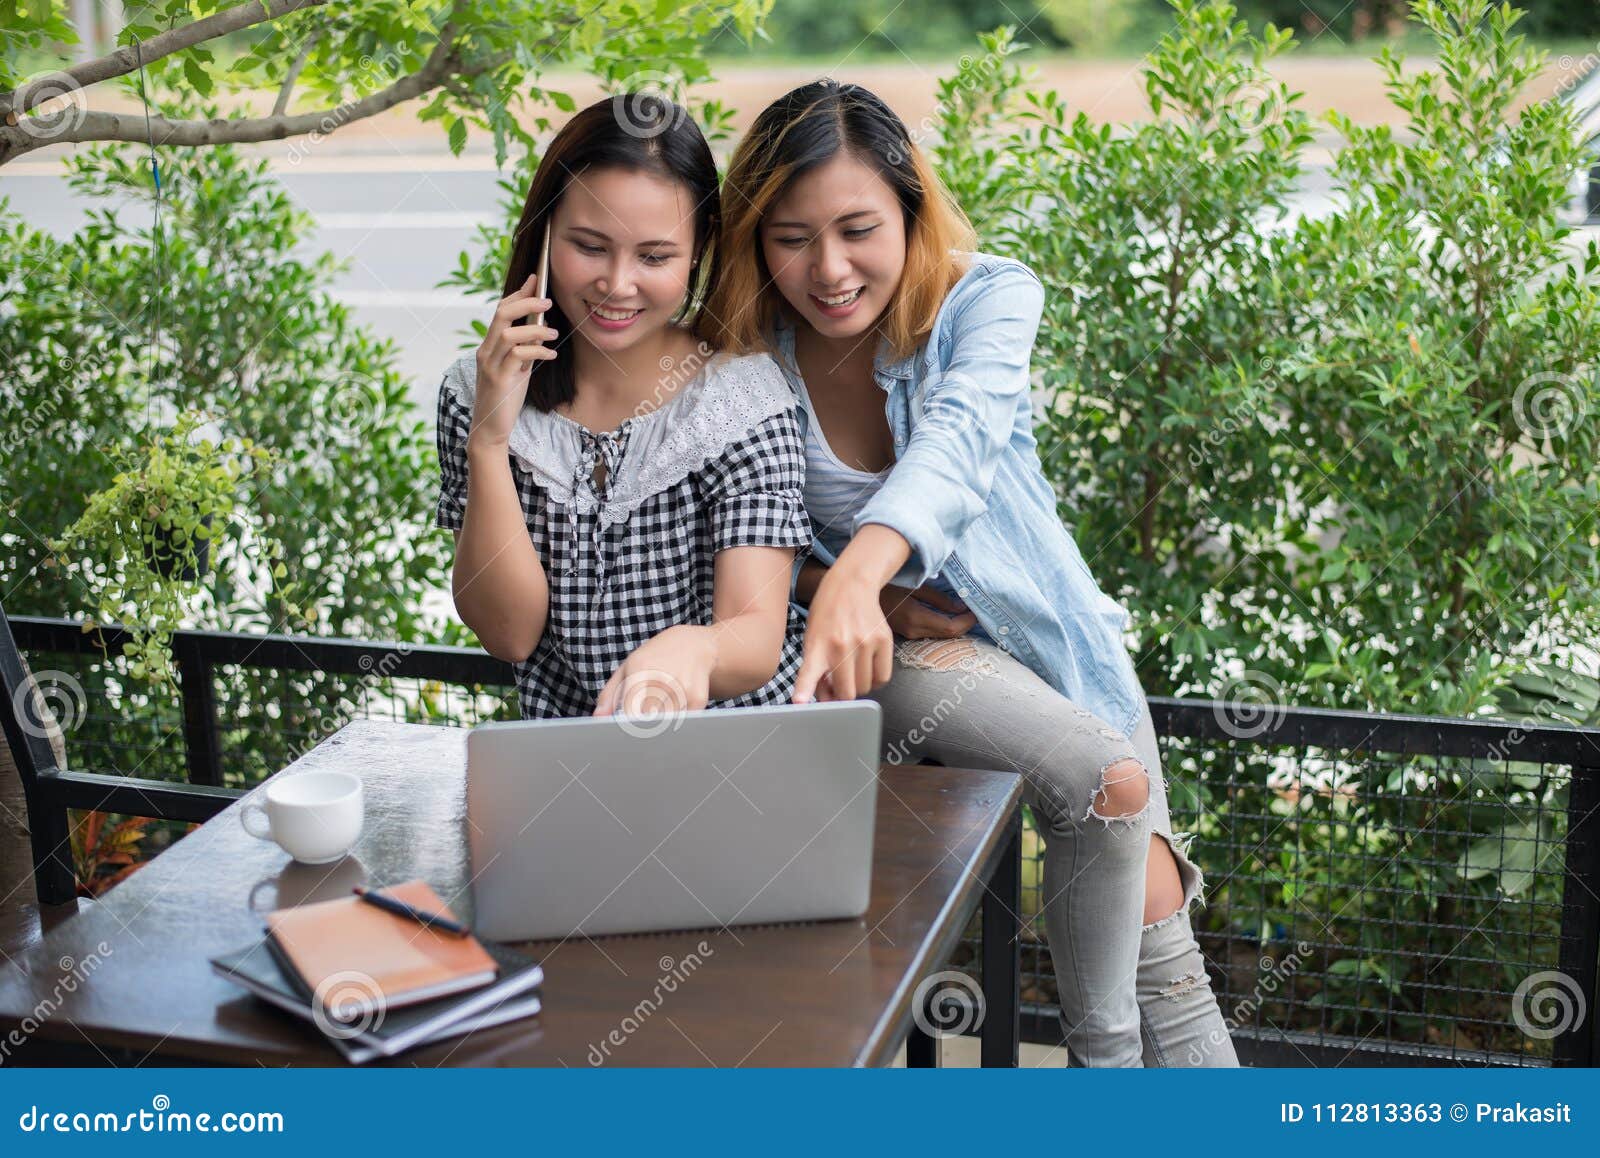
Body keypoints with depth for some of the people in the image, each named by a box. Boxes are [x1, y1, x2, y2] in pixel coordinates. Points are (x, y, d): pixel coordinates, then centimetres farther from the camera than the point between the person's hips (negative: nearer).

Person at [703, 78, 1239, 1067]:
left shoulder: (989, 298, -15)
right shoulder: (746, 357, -12)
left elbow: (959, 432, -38)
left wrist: (861, 568, -57)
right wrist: (839, 593, -20)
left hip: (1045, 625, 2)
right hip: (902, 645, -1)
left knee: (1157, 931, -7)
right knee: (1109, 779, -28)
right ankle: (1102, 1053, -10)